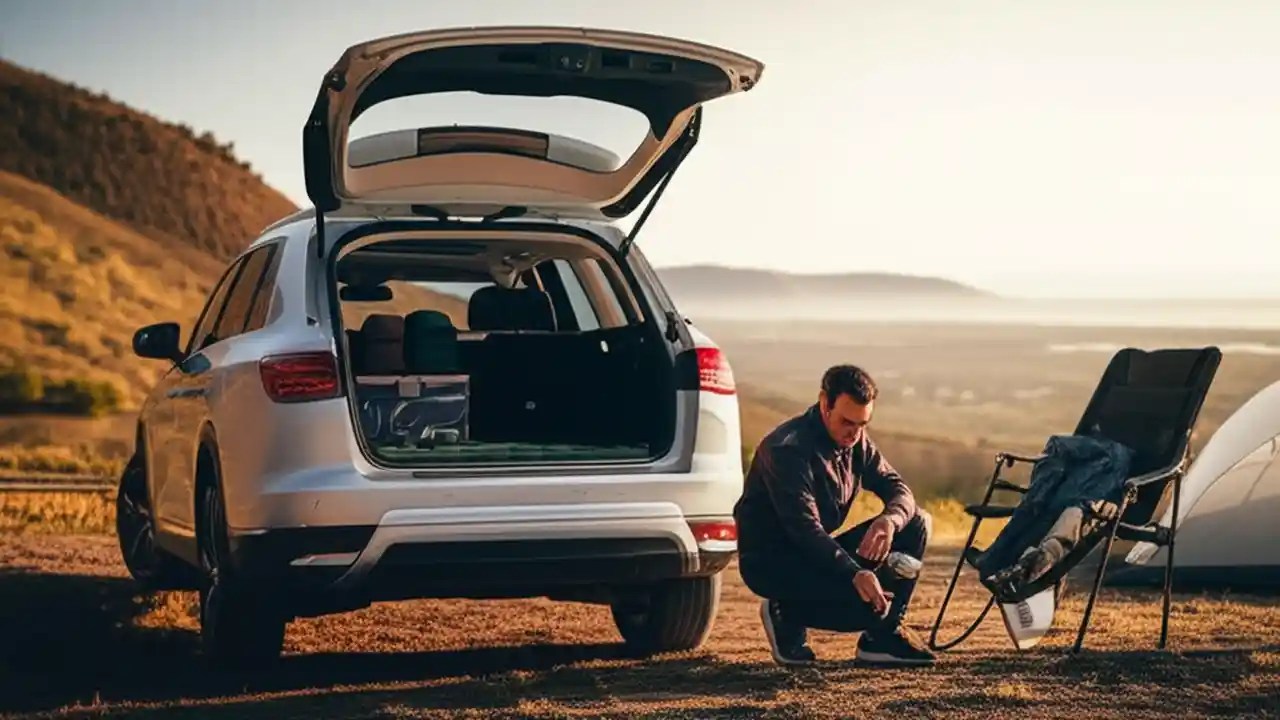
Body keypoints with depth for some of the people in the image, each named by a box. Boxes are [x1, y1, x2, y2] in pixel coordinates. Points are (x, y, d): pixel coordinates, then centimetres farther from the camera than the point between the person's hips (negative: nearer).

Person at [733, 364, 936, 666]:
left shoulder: (856, 442, 4)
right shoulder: (788, 448, -23)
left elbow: (898, 489, 2)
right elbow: (803, 527, -31)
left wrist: (889, 520, -24)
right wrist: (855, 573, -44)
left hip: (819, 553, 9)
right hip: (769, 562, -9)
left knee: (915, 524, -3)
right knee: (870, 601, -30)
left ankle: (882, 637, 0)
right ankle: (787, 615, -3)